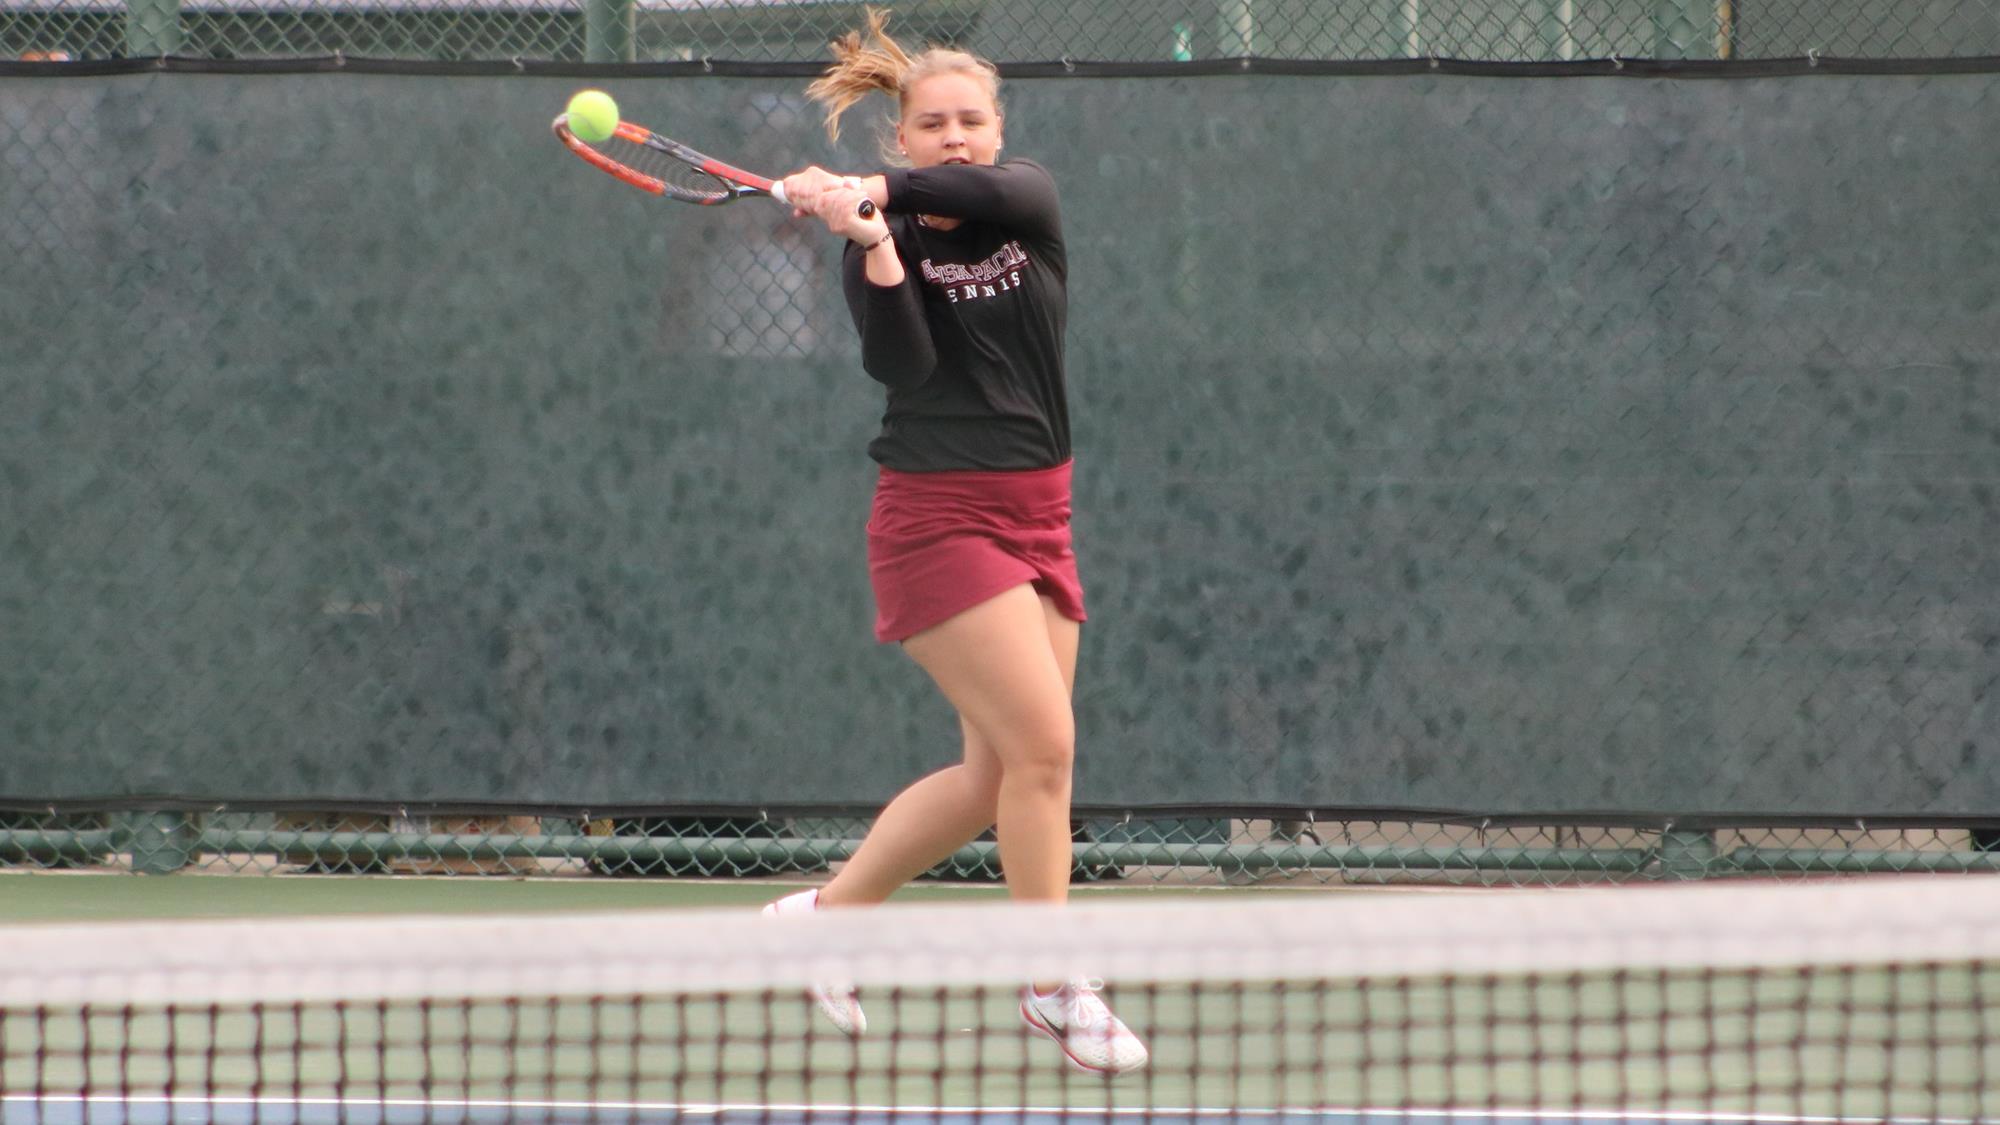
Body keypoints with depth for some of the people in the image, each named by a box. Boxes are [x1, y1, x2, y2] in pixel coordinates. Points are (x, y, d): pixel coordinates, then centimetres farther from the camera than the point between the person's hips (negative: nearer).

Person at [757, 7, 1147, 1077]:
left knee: (998, 774, 7)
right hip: (939, 516, -6)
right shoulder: (880, 242, -3)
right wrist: (875, 242, -29)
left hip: (1035, 515, 6)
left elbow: (996, 190, -20)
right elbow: (903, 367, -19)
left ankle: (828, 911, 24)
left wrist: (883, 192, -30)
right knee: (1041, 746, -13)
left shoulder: (1029, 198, 6)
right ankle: (1054, 991, -3)